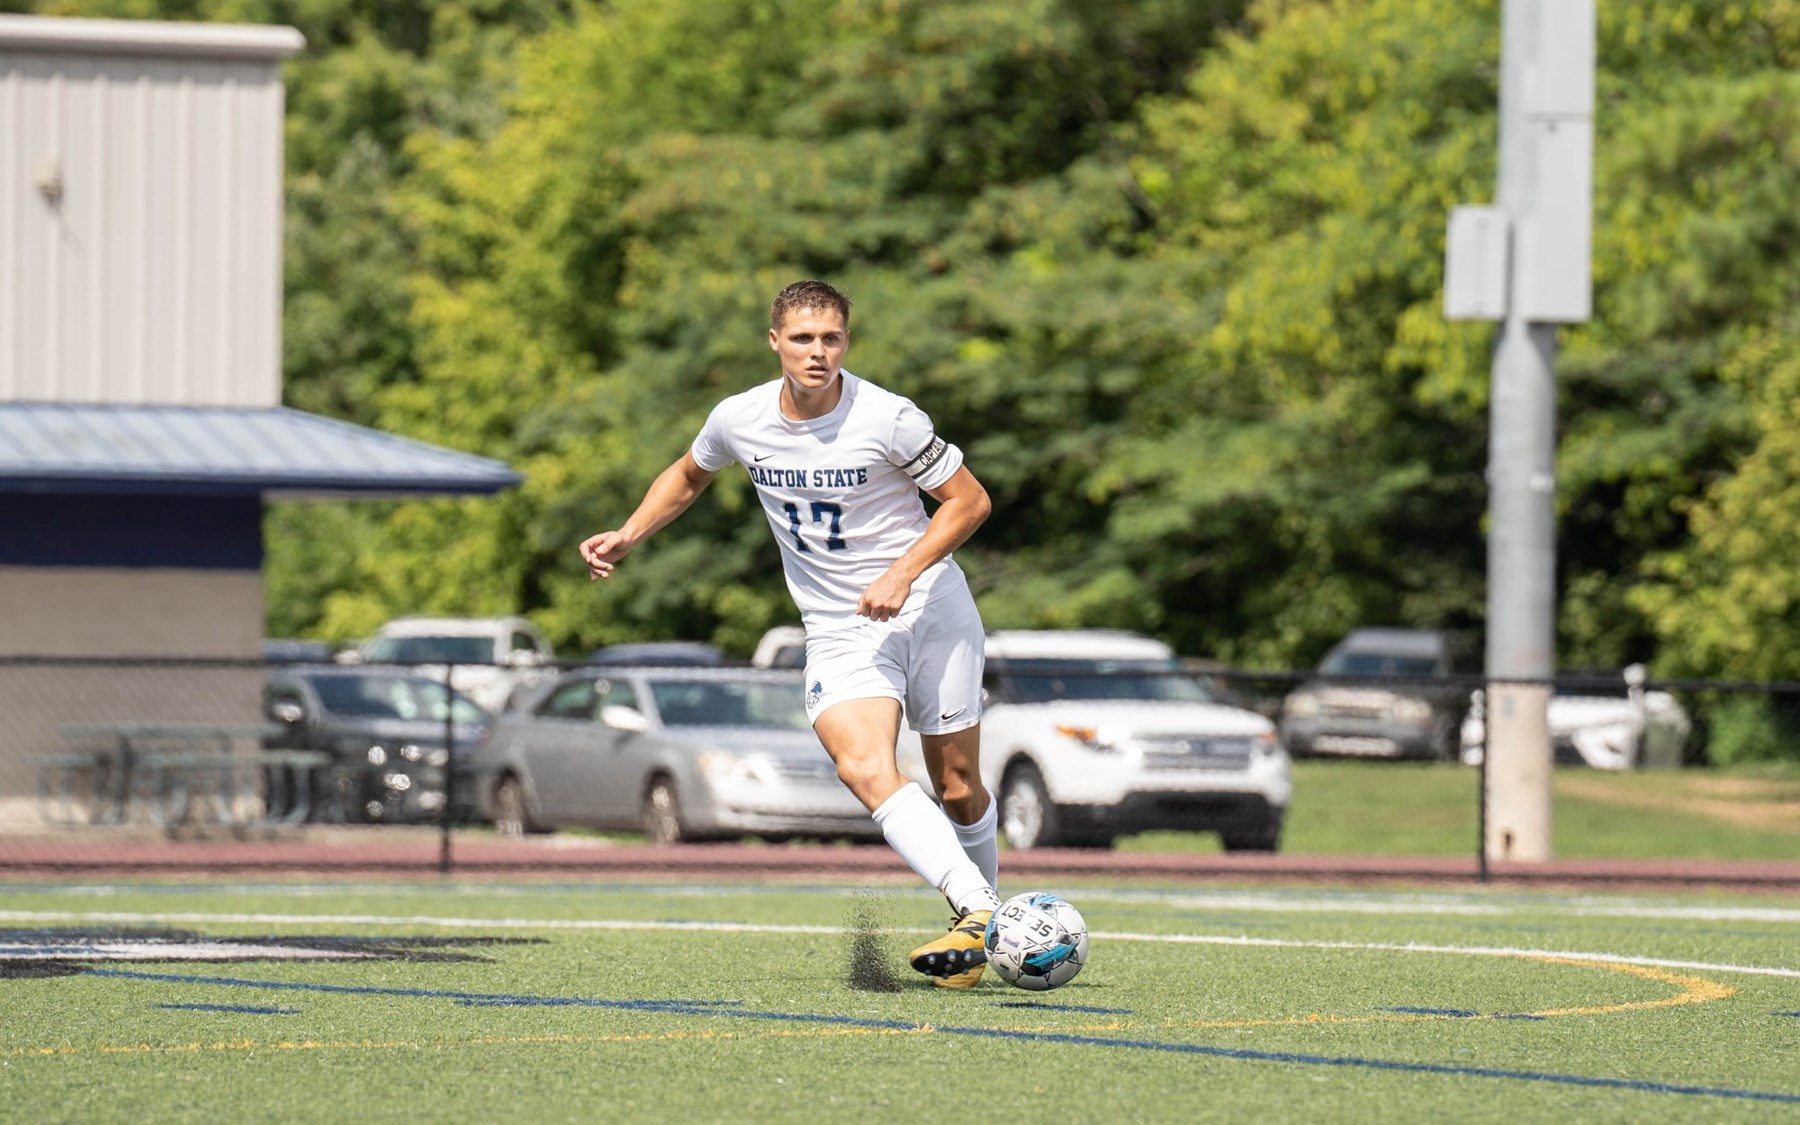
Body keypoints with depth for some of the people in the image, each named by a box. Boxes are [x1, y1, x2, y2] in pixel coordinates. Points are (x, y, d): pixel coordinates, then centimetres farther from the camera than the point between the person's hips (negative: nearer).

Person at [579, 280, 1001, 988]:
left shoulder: (886, 418, -15)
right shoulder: (738, 421, -3)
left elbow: (970, 501, -7)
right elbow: (690, 474, 21)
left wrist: (903, 574, -18)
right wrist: (626, 537, 10)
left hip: (931, 610, -2)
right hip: (839, 632, 2)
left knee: (958, 787, 3)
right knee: (863, 767, -25)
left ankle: (982, 915, 30)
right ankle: (978, 917, -35)